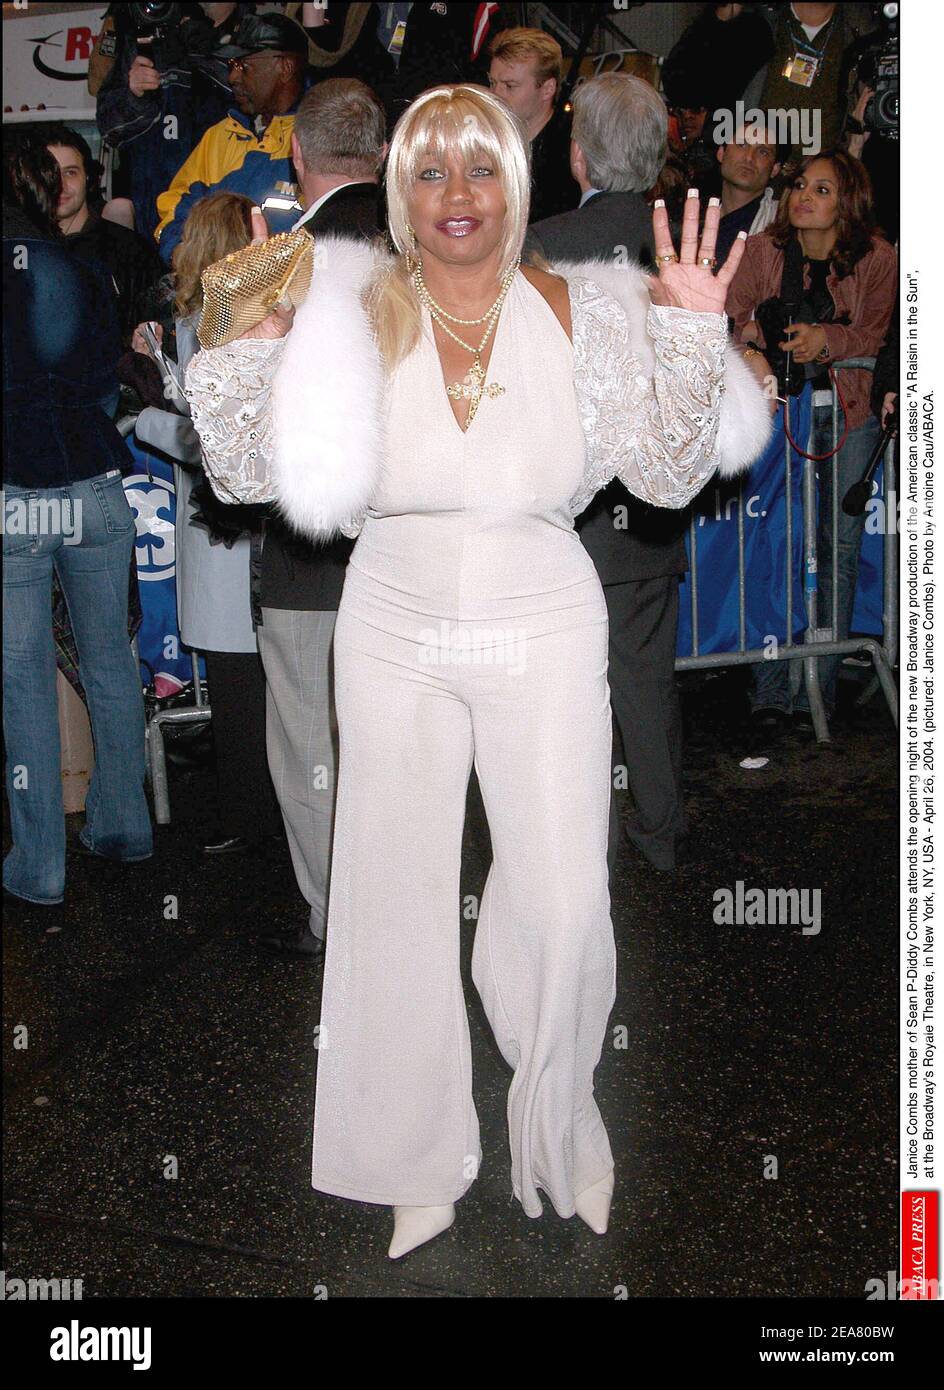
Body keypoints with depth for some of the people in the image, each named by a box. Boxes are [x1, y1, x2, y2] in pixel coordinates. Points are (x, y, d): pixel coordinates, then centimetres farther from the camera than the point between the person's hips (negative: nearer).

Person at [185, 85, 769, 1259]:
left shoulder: (580, 318, -2)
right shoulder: (353, 319, -2)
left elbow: (669, 477, -1)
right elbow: (257, 480, -2)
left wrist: (692, 340, -12)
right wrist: (235, 354, -15)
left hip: (544, 636, -1)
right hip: (395, 638, 1)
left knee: (563, 905, -1)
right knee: (399, 896, 9)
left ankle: (559, 1130, 28)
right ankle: (423, 1165, 30)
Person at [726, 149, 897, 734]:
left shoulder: (877, 259, -1)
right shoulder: (760, 251, 0)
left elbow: (874, 339, -2)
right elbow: (732, 323, 1)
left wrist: (824, 339, -20)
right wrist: (760, 335, -20)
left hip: (851, 412, 1)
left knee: (841, 546, 2)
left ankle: (819, 688, 11)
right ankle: (772, 692, -2)